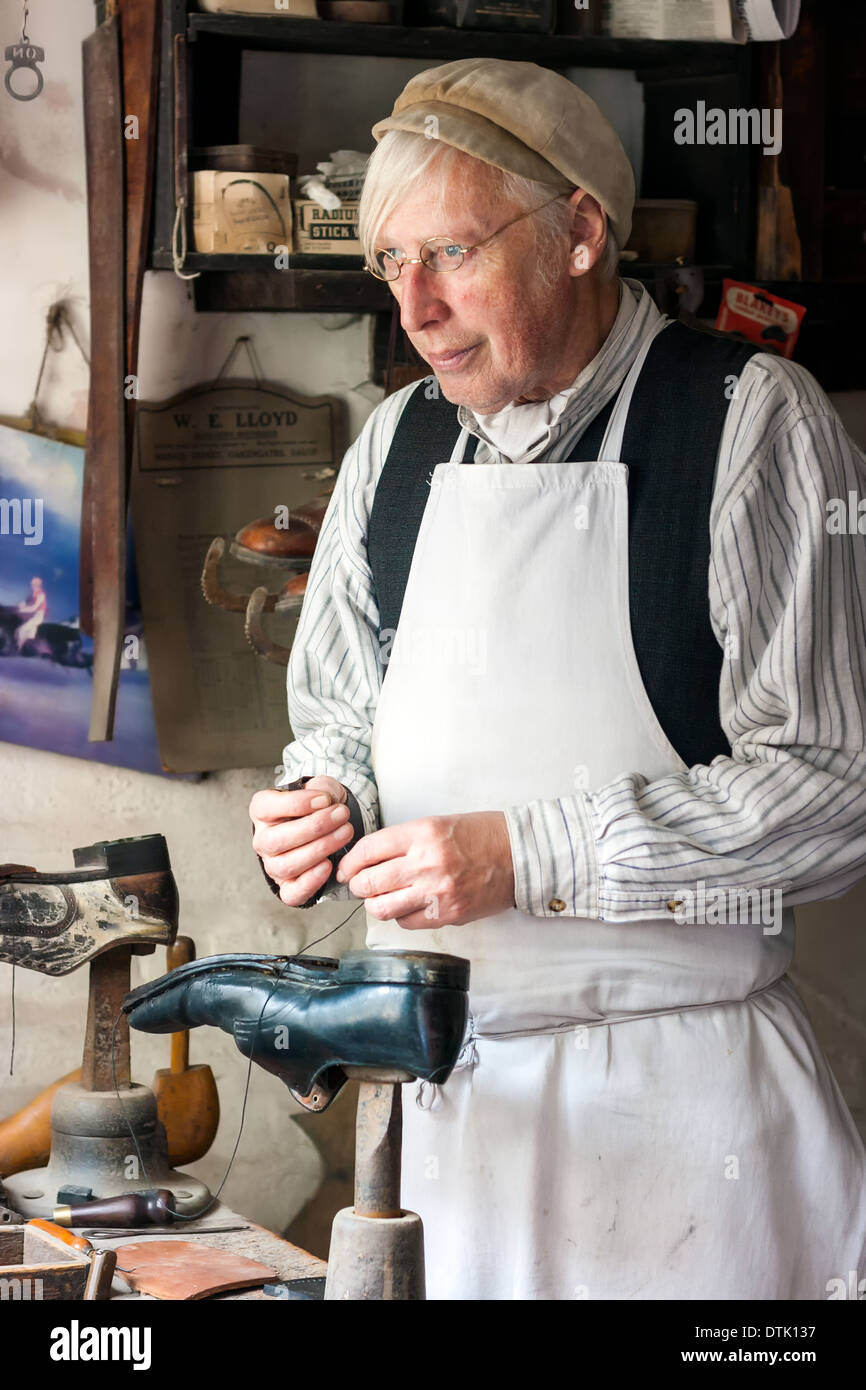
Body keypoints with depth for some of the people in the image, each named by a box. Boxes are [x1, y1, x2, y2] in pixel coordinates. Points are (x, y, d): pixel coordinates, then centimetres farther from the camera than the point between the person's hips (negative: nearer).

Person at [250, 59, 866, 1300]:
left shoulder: (750, 421, -10)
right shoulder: (398, 445, 8)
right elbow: (342, 719, 19)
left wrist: (525, 856, -20)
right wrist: (323, 806, -4)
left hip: (680, 1083, -5)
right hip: (446, 1090, 5)